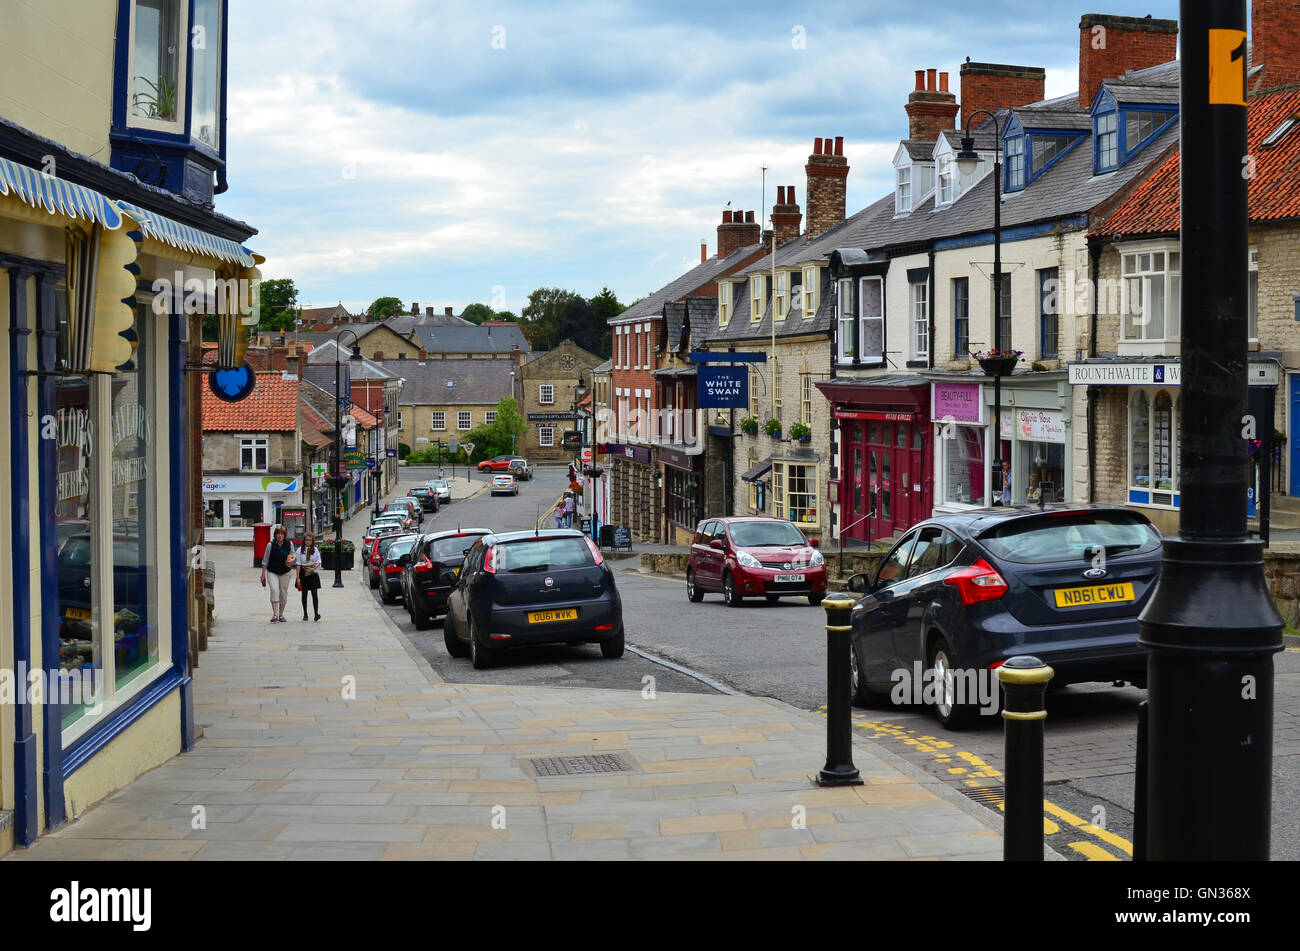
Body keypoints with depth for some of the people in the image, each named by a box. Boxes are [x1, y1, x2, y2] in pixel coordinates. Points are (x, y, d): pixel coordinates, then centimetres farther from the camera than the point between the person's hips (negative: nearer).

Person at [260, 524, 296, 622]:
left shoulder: (289, 544, -4)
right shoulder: (270, 545, -8)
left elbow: (293, 557, 8)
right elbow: (265, 560, -2)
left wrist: (292, 560, -17)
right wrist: (263, 574, -3)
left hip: (285, 573, 2)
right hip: (272, 572, -2)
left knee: (283, 593, 7)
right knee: (274, 590, -21)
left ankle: (281, 614, 22)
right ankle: (275, 614, -25)